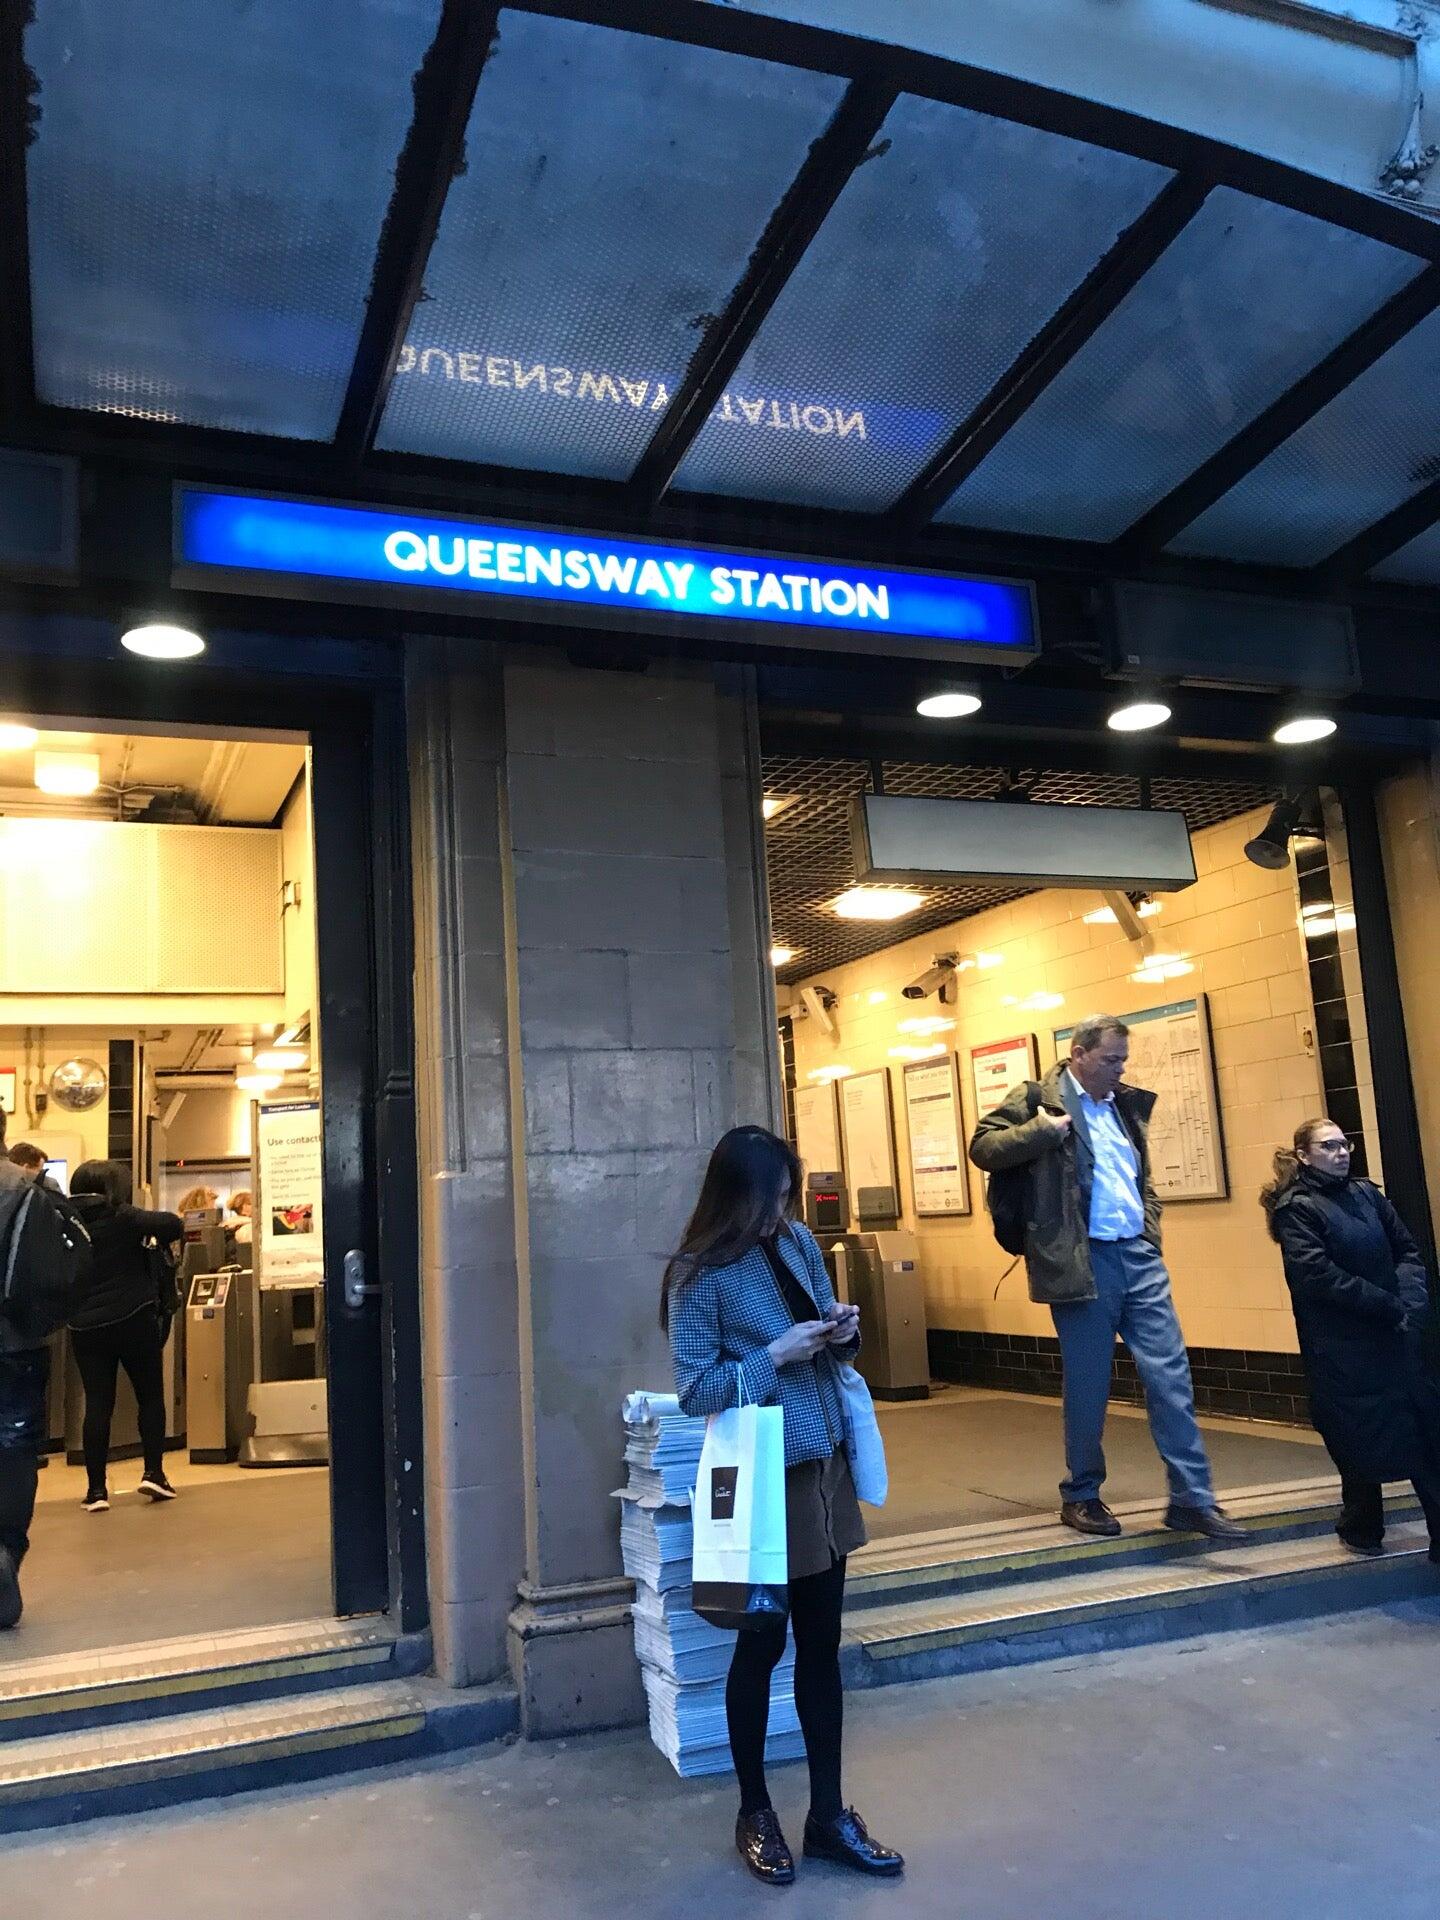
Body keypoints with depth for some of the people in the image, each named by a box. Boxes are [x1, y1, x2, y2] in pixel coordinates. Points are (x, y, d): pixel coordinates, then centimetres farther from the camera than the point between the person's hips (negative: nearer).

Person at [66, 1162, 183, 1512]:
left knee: (97, 1404, 7)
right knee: (151, 1395, 11)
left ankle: (96, 1488, 6)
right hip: (133, 1317, -3)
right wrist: (156, 1239, 2)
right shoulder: (120, 1217, -10)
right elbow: (172, 1224, -19)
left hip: (84, 1326, 3)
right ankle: (153, 1471, 5)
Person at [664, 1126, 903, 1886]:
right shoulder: (700, 1276, -16)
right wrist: (773, 1356, -23)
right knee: (761, 1645, 11)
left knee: (822, 1642, 15)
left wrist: (842, 1332, -9)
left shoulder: (800, 1245, 1)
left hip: (822, 1467, 6)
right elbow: (695, 1391, -15)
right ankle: (755, 1814, 31)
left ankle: (828, 1814, 29)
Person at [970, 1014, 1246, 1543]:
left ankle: (1192, 1498, 11)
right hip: (1082, 1261, -5)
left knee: (1171, 1375, 3)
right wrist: (1049, 1128, -18)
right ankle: (1081, 1496, 21)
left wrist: (1150, 1231, 9)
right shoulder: (1036, 1099, -3)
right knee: (1087, 1385, 4)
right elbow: (983, 1148, -11)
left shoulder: (1127, 1103, 15)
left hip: (1138, 1256, 5)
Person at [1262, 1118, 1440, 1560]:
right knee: (1361, 1436, 0)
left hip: (1394, 1337, 5)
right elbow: (1319, 1275, -16)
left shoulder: (1367, 1194, 11)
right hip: (1340, 1346, -5)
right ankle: (1362, 1530, 19)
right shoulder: (1296, 1209, -7)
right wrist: (1390, 1306, -16)